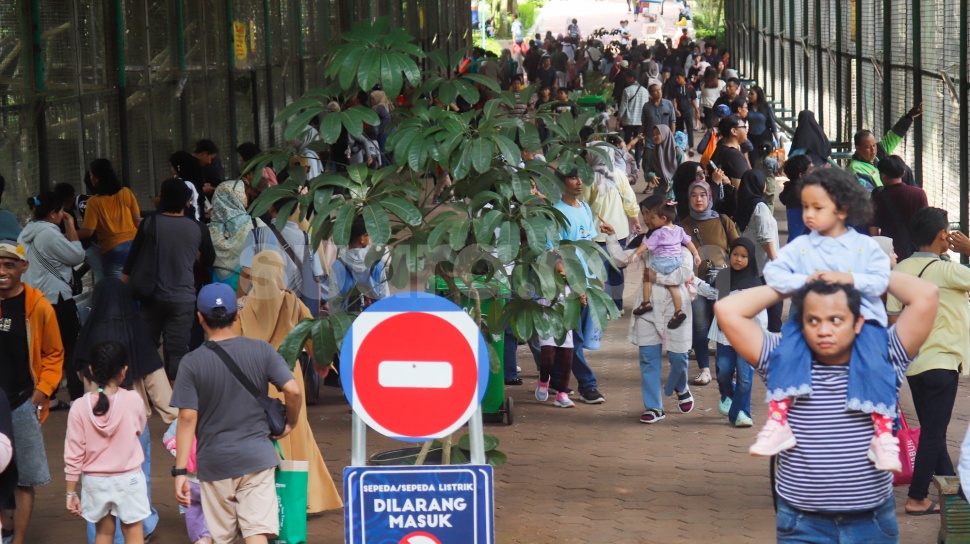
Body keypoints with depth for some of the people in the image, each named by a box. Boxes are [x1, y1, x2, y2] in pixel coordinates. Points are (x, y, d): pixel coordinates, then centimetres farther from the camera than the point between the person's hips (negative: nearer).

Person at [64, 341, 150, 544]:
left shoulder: (80, 407, -12)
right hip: (128, 480, -1)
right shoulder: (133, 400, -14)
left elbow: (73, 454, -9)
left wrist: (71, 492, 1)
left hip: (95, 481, 1)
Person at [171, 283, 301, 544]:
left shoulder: (192, 363, -7)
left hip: (215, 463, 0)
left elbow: (187, 418, -10)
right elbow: (293, 390, -10)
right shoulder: (261, 351, -3)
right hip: (257, 458, 1)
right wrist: (290, 424, 9)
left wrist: (180, 471, -9)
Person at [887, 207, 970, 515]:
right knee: (933, 432, 0)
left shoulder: (900, 270, 3)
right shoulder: (945, 271, -17)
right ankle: (917, 498, 1)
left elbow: (893, 317, 4)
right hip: (941, 363, -7)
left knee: (932, 429, 17)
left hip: (911, 363, 7)